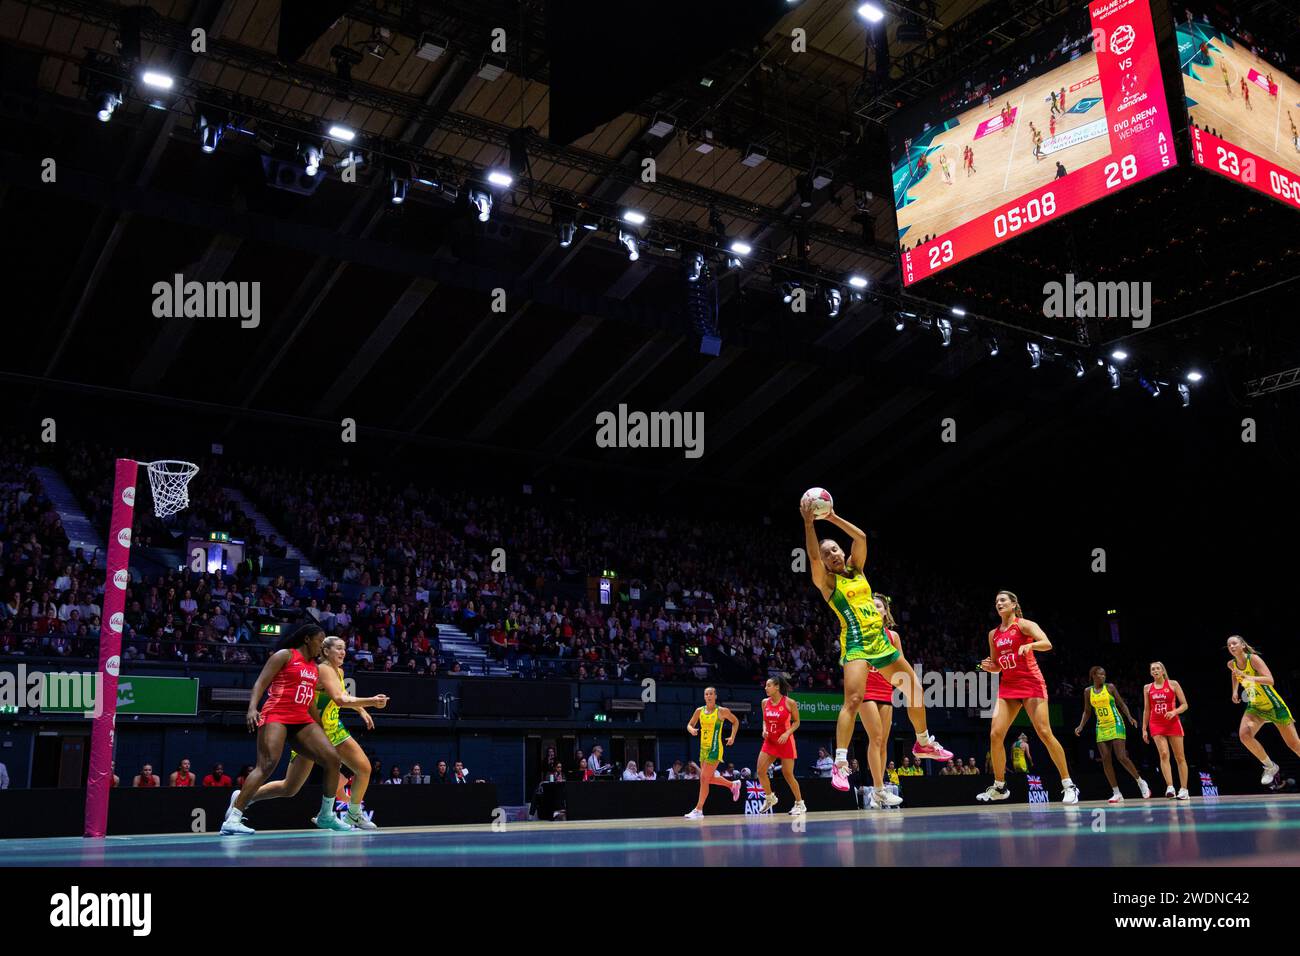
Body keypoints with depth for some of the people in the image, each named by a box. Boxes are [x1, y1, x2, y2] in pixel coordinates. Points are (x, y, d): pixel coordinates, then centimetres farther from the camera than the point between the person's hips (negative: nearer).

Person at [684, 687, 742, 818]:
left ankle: (698, 810, -4)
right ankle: (733, 785, 41)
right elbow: (690, 725, 11)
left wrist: (732, 737, 0)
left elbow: (735, 721, 8)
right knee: (710, 778, 16)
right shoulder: (699, 711, 4)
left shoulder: (722, 711, -7)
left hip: (714, 748, -6)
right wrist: (691, 730, -13)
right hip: (703, 748, 6)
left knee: (704, 778, -9)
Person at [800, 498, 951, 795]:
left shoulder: (855, 569, 13)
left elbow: (861, 537, 5)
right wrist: (808, 523, -27)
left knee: (915, 689, 15)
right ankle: (840, 764, -23)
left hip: (880, 641, 7)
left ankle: (924, 744, 34)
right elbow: (813, 556, -21)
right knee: (853, 700, -22)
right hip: (855, 644, -7)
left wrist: (833, 518, 0)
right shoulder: (827, 581, -3)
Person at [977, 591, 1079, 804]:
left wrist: (1029, 644, -36)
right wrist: (989, 666, -2)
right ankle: (999, 787, 6)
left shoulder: (1023, 624, -2)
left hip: (1031, 683, -5)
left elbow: (1047, 644, -17)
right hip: (1007, 686, 5)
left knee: (1044, 733, -13)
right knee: (995, 734, -6)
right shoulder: (993, 634, 14)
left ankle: (1068, 785, -2)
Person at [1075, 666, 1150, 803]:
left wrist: (1129, 717, -14)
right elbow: (1087, 711, 15)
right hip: (1101, 728, 4)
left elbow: (1121, 704, 2)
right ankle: (1116, 793, 2)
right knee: (1105, 759, -4)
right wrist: (1081, 726, 4)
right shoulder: (1088, 691, 8)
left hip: (1116, 725, -4)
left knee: (1121, 757, -12)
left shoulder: (1110, 687, 0)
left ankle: (1141, 782, 9)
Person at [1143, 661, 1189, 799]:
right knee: (1164, 754, -15)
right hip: (1156, 725, 1)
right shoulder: (1147, 688, 9)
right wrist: (1144, 729, 10)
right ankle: (1170, 787, -22)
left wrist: (1174, 712, -18)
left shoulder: (1173, 684, 2)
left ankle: (1184, 789, 7)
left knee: (1180, 757, 1)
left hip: (1173, 723, -1)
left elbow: (1184, 705, 1)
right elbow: (1146, 710, 13)